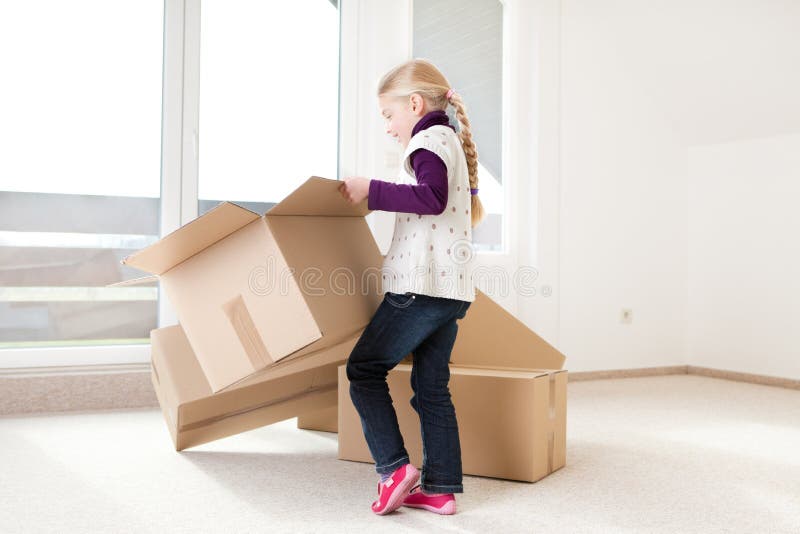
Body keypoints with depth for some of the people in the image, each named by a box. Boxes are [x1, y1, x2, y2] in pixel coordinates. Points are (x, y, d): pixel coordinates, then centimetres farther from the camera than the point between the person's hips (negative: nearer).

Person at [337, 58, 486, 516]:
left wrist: (372, 190, -19)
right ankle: (442, 487, 11)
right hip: (454, 288, 10)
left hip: (422, 282, -10)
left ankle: (395, 468, -4)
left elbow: (431, 197, -23)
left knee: (365, 368, -1)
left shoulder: (429, 138, -6)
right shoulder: (456, 142, 23)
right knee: (432, 387, 10)